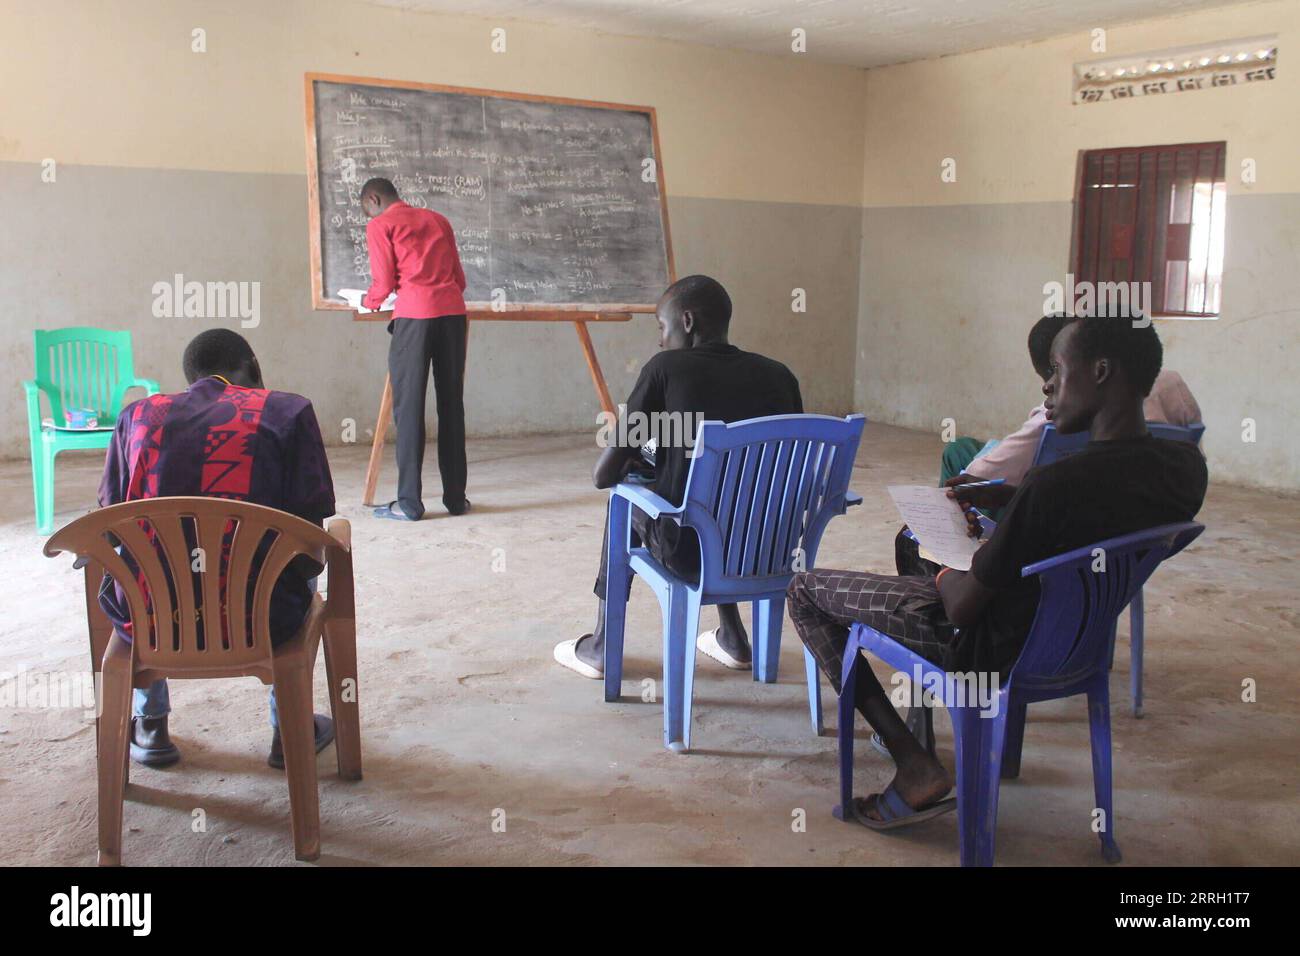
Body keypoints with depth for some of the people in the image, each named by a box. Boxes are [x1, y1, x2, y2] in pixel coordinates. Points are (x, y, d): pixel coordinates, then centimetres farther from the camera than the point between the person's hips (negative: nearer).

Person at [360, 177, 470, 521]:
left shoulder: (379, 226, 7)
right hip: (453, 311, 5)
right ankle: (455, 497, 12)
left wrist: (368, 301, 22)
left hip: (414, 315, -5)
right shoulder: (437, 219, 23)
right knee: (452, 405, 9)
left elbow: (384, 282, 1)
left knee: (409, 406, -1)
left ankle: (409, 502, -1)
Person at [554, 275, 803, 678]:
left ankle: (601, 646, 37)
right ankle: (732, 638, 41)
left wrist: (632, 465, 20)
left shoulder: (665, 368, -5)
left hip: (690, 552, -4)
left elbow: (603, 476, -5)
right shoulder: (779, 376, 5)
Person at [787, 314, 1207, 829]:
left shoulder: (1054, 484, -35)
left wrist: (945, 573, -1)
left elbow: (962, 608, -23)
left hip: (994, 651, -8)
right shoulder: (1187, 466, -10)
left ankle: (915, 767, 0)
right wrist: (1004, 497, 6)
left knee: (805, 589, 6)